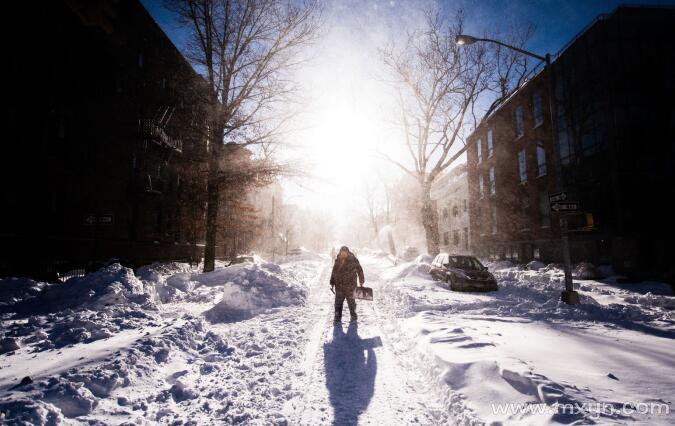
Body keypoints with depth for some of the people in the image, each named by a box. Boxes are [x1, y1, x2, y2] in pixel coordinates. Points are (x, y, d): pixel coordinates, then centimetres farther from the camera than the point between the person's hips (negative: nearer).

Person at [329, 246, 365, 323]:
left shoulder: (353, 260, -10)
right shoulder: (337, 260, 4)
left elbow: (359, 270, -1)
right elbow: (334, 272, 13)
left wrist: (361, 281, 4)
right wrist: (332, 283, 14)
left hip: (349, 286, -4)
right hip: (339, 286, 4)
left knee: (351, 301, 9)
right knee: (338, 302, 7)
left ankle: (353, 316, 26)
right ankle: (337, 317, 18)